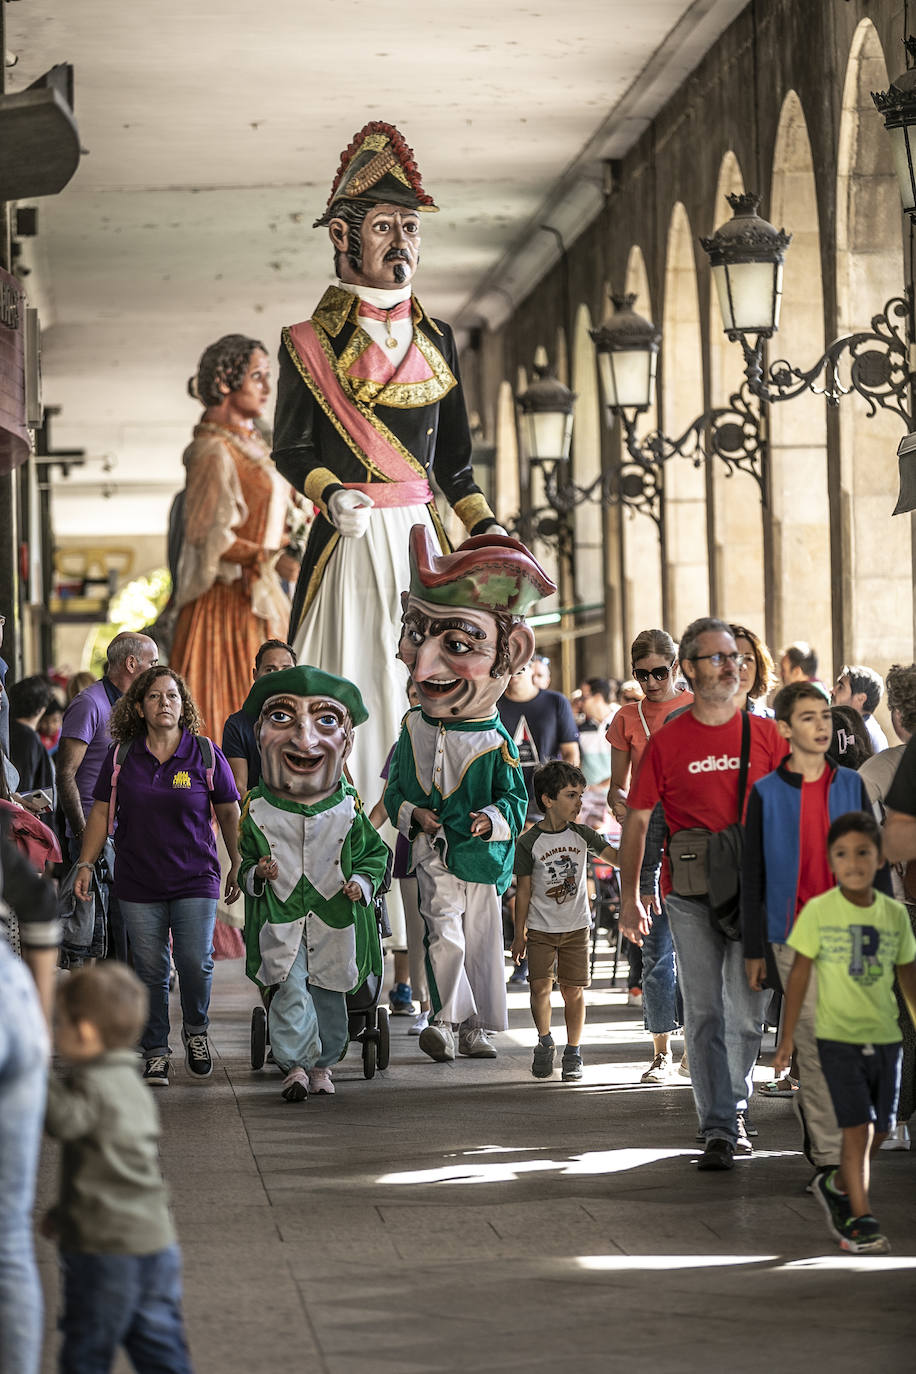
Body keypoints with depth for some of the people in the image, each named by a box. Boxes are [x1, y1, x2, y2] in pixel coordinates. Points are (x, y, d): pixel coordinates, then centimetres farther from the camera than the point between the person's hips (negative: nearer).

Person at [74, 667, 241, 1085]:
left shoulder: (206, 754, -1)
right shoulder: (121, 756, 2)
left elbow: (229, 814, 7)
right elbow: (101, 812, 8)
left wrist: (238, 868, 9)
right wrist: (85, 864, 2)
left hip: (195, 880, -1)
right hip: (139, 885, 1)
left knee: (195, 964, -10)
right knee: (150, 970, 2)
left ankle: (195, 1030, 17)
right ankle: (155, 1052, 14)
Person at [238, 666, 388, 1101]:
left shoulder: (348, 811, -3)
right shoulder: (257, 812, -3)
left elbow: (375, 853, 8)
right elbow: (246, 860, 8)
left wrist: (362, 881, -9)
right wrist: (256, 873, -12)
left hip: (335, 918, 1)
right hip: (280, 918, -1)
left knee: (328, 993, 12)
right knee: (290, 990, -13)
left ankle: (321, 1064, 26)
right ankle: (295, 1063, -10)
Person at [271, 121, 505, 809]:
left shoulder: (437, 340, 14)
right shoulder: (312, 343, 1)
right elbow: (291, 448, 0)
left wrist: (487, 527, 7)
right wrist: (331, 492, -19)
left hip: (422, 534, 4)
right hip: (351, 539, -4)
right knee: (353, 687, -8)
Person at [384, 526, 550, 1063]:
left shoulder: (496, 741, -6)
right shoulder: (414, 728, 2)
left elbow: (516, 798, -4)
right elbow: (396, 788, 9)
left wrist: (493, 818, -23)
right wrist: (413, 813, -10)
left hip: (484, 857, 0)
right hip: (433, 855, 0)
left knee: (482, 941, 9)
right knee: (445, 933, -13)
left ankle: (478, 1026, 19)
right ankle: (449, 1018, -9)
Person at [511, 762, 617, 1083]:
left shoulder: (582, 835, 1)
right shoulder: (529, 843, -7)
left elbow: (617, 858, -3)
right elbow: (524, 891, -2)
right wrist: (519, 934, -1)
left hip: (576, 927, 2)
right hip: (540, 928, -2)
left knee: (573, 990, 1)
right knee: (540, 986, -10)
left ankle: (572, 1053, 13)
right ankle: (545, 1042, 13)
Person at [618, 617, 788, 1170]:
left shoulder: (764, 734, 3)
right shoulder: (667, 741, 2)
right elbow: (637, 818, 7)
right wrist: (630, 897, 5)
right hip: (690, 895, 0)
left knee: (746, 1013, 1)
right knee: (704, 1014, -2)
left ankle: (734, 1109, 23)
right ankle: (718, 1129, 0)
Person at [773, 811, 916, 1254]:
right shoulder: (818, 911, -8)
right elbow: (800, 973, -4)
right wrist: (787, 1036, -4)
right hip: (838, 1036, -4)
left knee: (880, 1130, 11)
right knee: (858, 1127, -12)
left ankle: (836, 1186, 35)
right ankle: (859, 1222, -6)